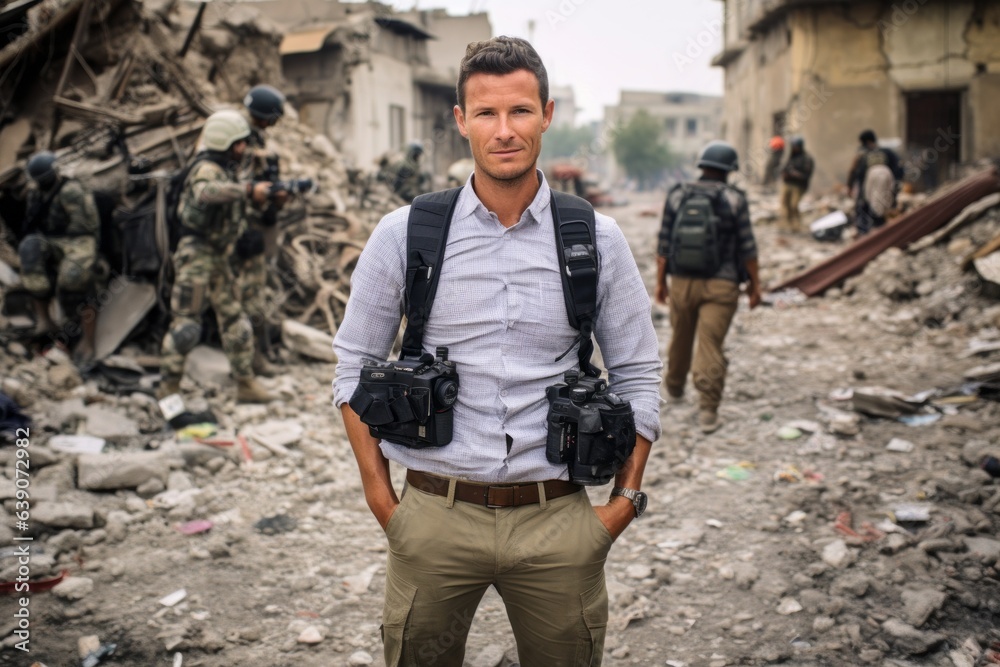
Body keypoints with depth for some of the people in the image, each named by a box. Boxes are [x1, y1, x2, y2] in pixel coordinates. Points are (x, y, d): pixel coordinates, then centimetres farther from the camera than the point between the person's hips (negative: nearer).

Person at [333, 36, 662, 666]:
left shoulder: (598, 240, 1)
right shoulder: (404, 235, -1)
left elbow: (638, 376, 7)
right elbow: (356, 368, 5)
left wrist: (625, 501, 2)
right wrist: (380, 497, 1)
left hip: (557, 519, 1)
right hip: (435, 518, 0)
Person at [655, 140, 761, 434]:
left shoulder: (676, 196, 2)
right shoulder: (735, 200, -5)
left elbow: (664, 243, 2)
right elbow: (747, 247, -5)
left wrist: (660, 281, 8)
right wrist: (754, 284, 3)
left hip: (682, 281, 3)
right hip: (721, 285, -3)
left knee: (681, 338, 21)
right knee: (710, 346, -5)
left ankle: (675, 388, 42)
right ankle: (708, 411, -9)